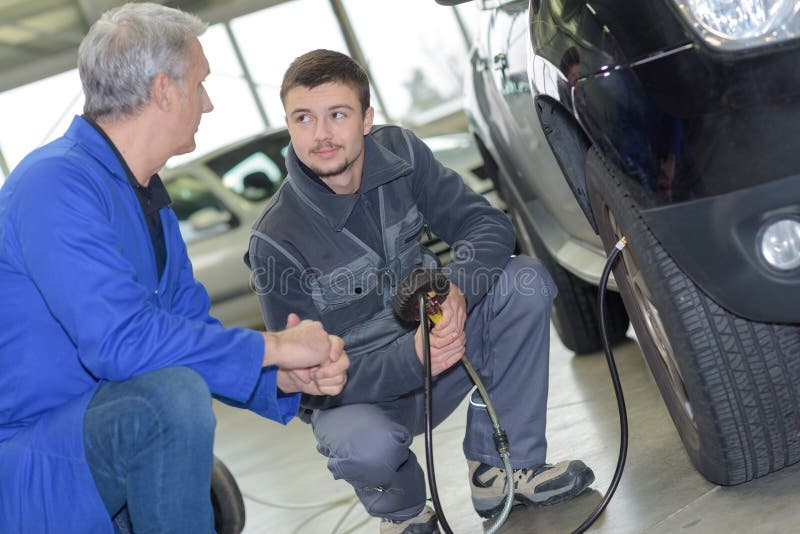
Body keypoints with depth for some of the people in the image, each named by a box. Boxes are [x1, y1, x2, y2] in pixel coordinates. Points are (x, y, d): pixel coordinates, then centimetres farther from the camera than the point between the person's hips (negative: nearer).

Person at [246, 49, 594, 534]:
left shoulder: (399, 152, -10)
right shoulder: (277, 239, -24)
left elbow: (488, 224, -11)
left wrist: (458, 290, -33)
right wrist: (411, 359, -39)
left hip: (437, 344, 5)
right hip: (353, 391, -4)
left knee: (527, 282, -17)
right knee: (366, 445, -38)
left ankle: (500, 465, -7)